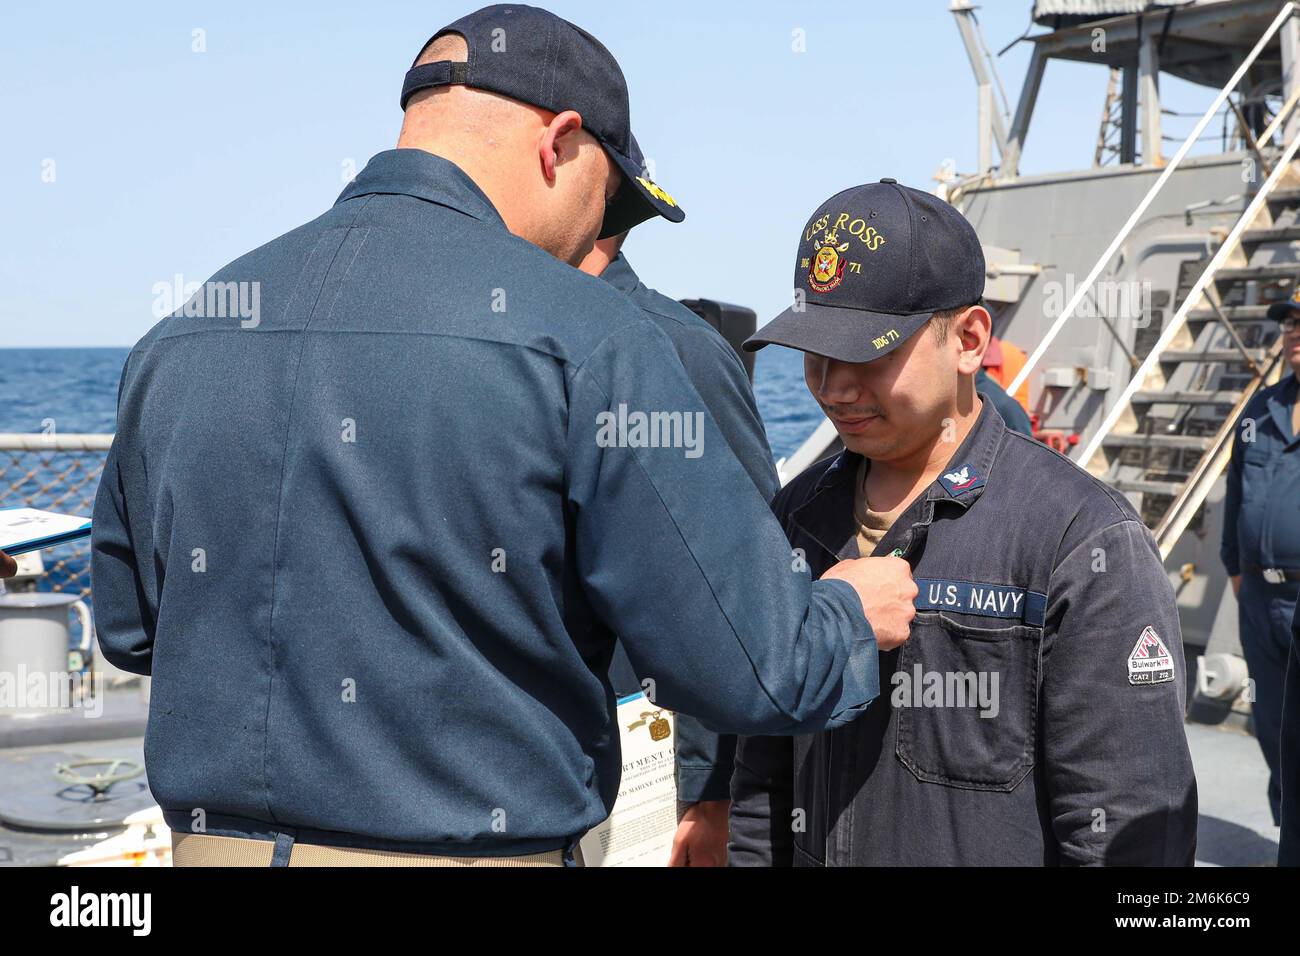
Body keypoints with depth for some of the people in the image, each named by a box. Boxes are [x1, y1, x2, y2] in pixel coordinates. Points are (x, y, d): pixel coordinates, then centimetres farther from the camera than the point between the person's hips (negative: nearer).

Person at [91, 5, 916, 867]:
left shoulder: (176, 340, 1)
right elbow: (751, 670, -14)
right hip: (468, 844, -5)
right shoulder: (581, 339, -16)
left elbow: (131, 627, 13)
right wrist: (850, 616, 7)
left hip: (211, 838, 6)